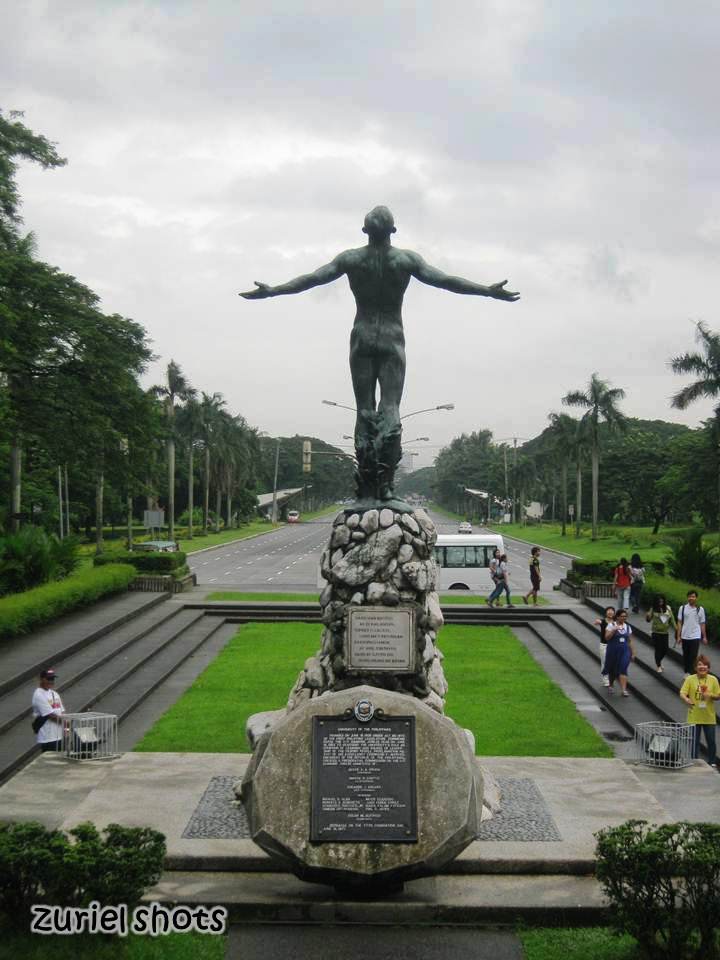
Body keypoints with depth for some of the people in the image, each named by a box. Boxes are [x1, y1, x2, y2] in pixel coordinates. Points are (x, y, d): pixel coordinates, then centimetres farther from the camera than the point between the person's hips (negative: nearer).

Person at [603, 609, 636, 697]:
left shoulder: (628, 627, 6)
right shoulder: (611, 625, -5)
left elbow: (630, 641, 11)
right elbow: (607, 637, -15)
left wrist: (633, 652, 8)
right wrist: (614, 630, -25)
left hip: (624, 651, 2)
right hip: (613, 651, -2)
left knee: (623, 670, -11)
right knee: (612, 670, 11)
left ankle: (624, 690, -16)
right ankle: (610, 686, 35)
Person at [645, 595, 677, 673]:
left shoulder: (668, 609, 0)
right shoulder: (653, 610, -7)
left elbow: (672, 619, 4)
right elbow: (649, 620, -8)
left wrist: (675, 628, -1)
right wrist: (647, 616, -31)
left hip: (665, 632, 3)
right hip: (656, 632, -3)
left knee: (665, 649, 7)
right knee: (658, 649, -2)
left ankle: (659, 661, 36)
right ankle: (658, 666, 12)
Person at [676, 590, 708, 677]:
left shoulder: (700, 609, 2)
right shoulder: (682, 608, 1)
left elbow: (702, 624, 7)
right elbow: (679, 623, 2)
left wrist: (704, 637, 7)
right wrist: (678, 636, -1)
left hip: (695, 637, -1)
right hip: (685, 636, 1)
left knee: (694, 656, -8)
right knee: (686, 656, 12)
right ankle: (686, 672, 24)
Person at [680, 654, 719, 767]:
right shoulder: (690, 679, -4)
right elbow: (682, 693, -11)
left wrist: (710, 695, -16)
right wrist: (686, 699, -34)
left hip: (709, 717, 1)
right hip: (694, 716, -1)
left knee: (711, 741, 6)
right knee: (694, 741, 5)